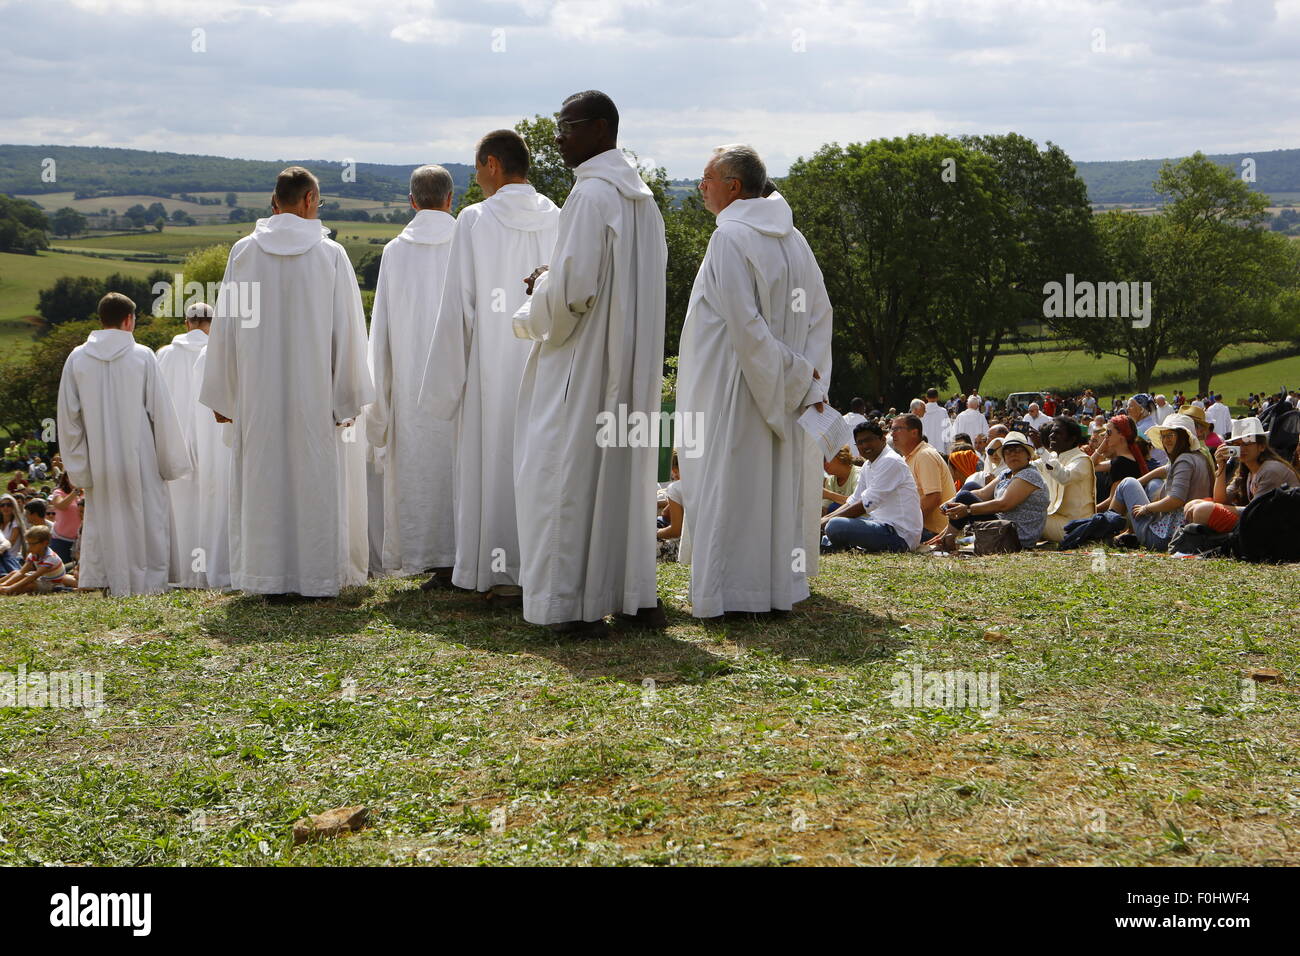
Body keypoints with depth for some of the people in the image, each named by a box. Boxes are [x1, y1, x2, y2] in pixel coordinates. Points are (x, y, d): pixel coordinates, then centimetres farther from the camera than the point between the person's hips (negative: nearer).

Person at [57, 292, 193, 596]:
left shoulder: (77, 358, 2)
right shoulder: (142, 356, -5)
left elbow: (68, 416, 3)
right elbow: (161, 412, -4)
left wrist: (78, 468, 9)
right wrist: (171, 462, 3)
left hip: (98, 465, 2)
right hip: (140, 462, -2)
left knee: (103, 523, 9)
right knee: (145, 522, 5)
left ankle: (100, 583, 10)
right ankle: (147, 580, 6)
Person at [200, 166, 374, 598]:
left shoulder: (244, 252, 0)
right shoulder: (330, 254, -4)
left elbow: (226, 326, 3)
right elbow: (347, 330, -4)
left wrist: (221, 396, 9)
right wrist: (348, 397, 2)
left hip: (259, 393, 2)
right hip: (315, 394, -1)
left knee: (264, 479, 8)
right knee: (317, 479, 6)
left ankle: (268, 575, 11)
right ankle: (320, 573, 8)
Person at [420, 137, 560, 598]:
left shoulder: (475, 220, -6)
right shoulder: (558, 219, 3)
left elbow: (458, 308, -5)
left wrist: (445, 383, 1)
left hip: (493, 370, -3)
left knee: (496, 460, 4)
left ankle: (504, 573, 5)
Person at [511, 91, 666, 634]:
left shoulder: (591, 194, -15)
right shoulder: (642, 197, 12)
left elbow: (572, 288, -22)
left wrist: (539, 289, 1)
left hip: (583, 364, -9)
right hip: (632, 365, 9)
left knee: (572, 472, -2)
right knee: (624, 471, 13)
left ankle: (575, 604, 1)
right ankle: (636, 595, 17)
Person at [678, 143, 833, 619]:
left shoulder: (730, 236, -14)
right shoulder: (792, 238, 10)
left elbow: (744, 323, -21)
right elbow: (819, 312, 10)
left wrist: (793, 372, -13)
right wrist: (806, 378, 5)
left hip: (733, 389, -8)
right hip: (782, 395, 8)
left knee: (728, 483, -3)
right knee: (777, 482, 13)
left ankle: (727, 590, -1)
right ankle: (779, 583, 18)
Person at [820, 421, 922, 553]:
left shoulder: (890, 462, -16)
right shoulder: (868, 466, 16)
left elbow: (867, 503, -21)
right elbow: (853, 501, 20)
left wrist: (827, 521, -17)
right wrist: (824, 519, 3)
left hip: (899, 534, -10)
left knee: (835, 526, -23)